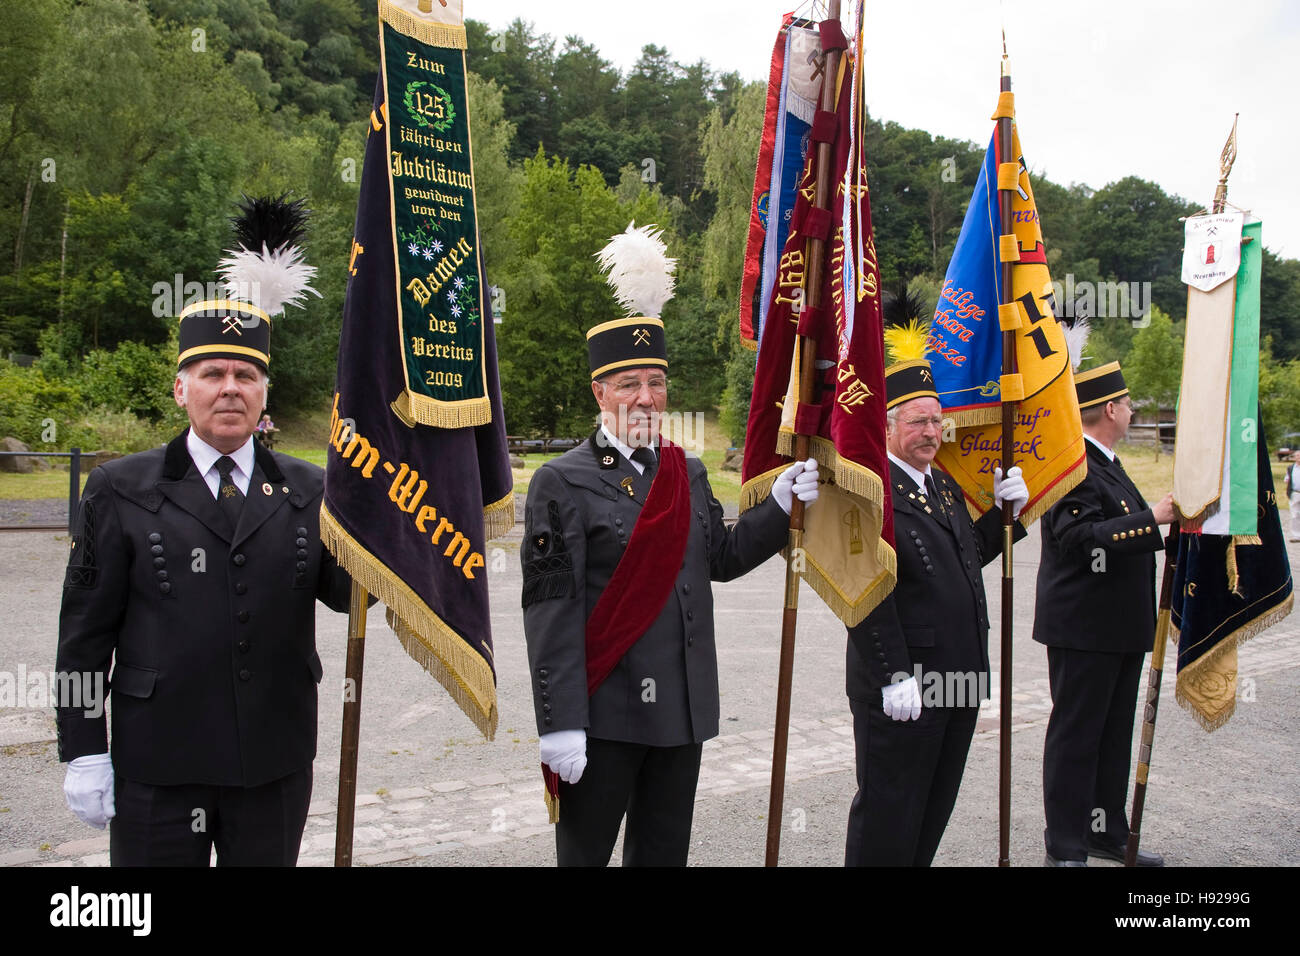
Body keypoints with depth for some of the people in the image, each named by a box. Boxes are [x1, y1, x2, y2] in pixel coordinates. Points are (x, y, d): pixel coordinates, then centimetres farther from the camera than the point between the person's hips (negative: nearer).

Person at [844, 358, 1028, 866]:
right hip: (902, 686, -9)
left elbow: (969, 556, 23)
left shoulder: (944, 486, 13)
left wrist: (1003, 512, 8)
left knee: (936, 805, 19)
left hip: (959, 680, 9)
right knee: (889, 809, 4)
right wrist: (894, 675, -22)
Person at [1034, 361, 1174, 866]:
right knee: (1075, 735, -1)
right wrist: (1152, 518, -27)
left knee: (1113, 733, 19)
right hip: (1083, 629, -10)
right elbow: (1081, 539, -29)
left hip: (1119, 626, 10)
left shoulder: (1104, 463, 16)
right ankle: (1065, 848, 10)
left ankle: (1107, 833, 32)